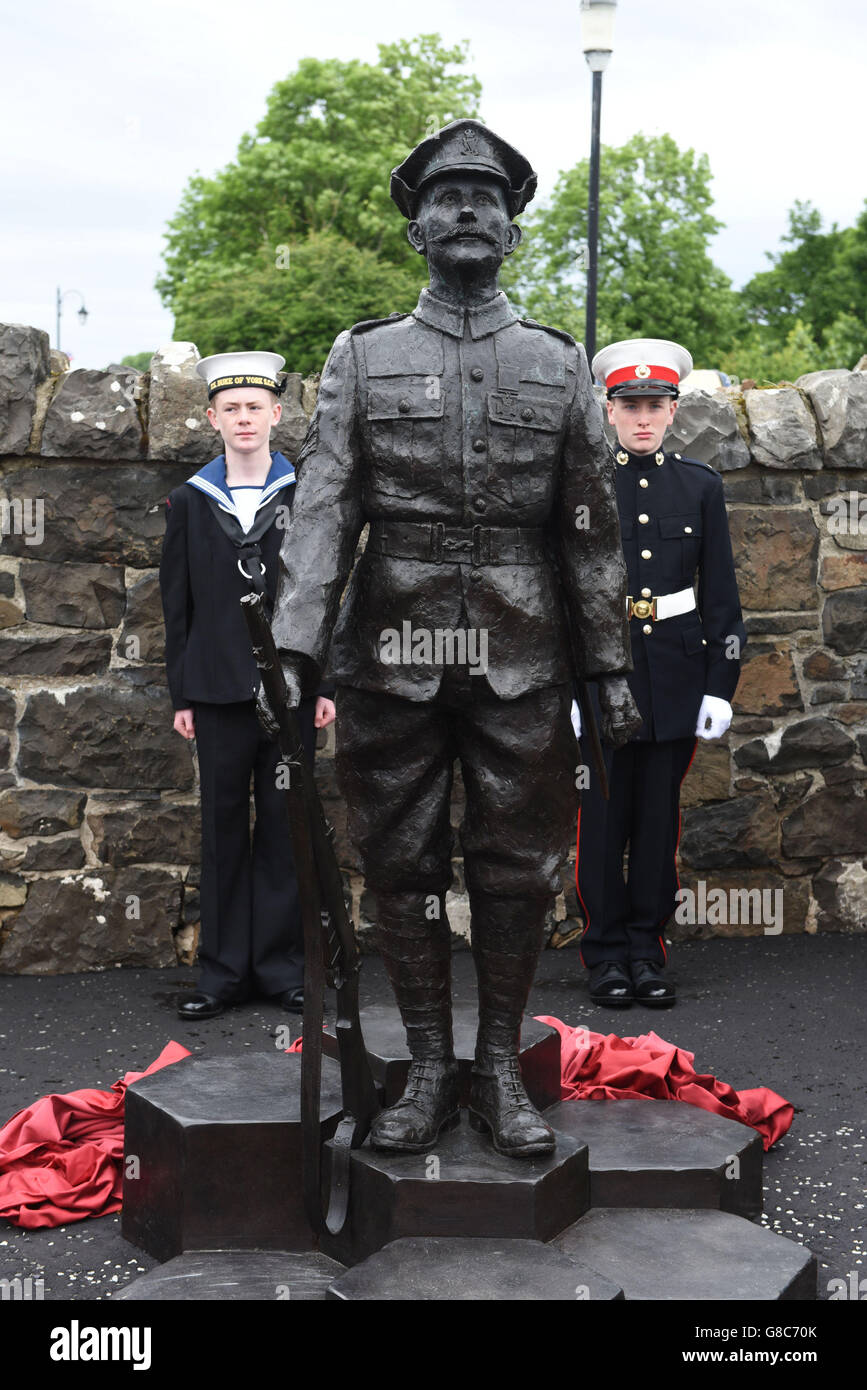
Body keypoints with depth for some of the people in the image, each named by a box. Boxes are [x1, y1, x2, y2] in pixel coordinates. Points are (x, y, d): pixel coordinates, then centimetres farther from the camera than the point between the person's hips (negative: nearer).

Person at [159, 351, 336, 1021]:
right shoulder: (190, 501, 7)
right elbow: (177, 603, 7)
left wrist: (326, 683, 0)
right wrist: (181, 694, 3)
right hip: (220, 690, 1)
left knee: (286, 828, 4)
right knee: (224, 828, 6)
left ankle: (281, 966, 15)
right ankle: (224, 971, 15)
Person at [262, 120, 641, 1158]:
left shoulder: (561, 365, 8)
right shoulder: (362, 359, 5)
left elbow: (591, 529, 8)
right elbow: (322, 510, -3)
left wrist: (611, 667, 4)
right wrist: (294, 649, -14)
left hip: (523, 671, 1)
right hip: (390, 667, 0)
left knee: (516, 871, 6)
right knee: (402, 870, 6)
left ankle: (499, 1069, 22)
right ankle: (428, 1070, 22)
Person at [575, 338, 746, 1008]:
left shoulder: (700, 485, 7)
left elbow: (722, 593, 8)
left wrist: (721, 684, 2)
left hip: (675, 673, 2)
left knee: (660, 815, 7)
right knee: (603, 816, 2)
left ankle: (648, 948, 19)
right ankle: (606, 952, 14)